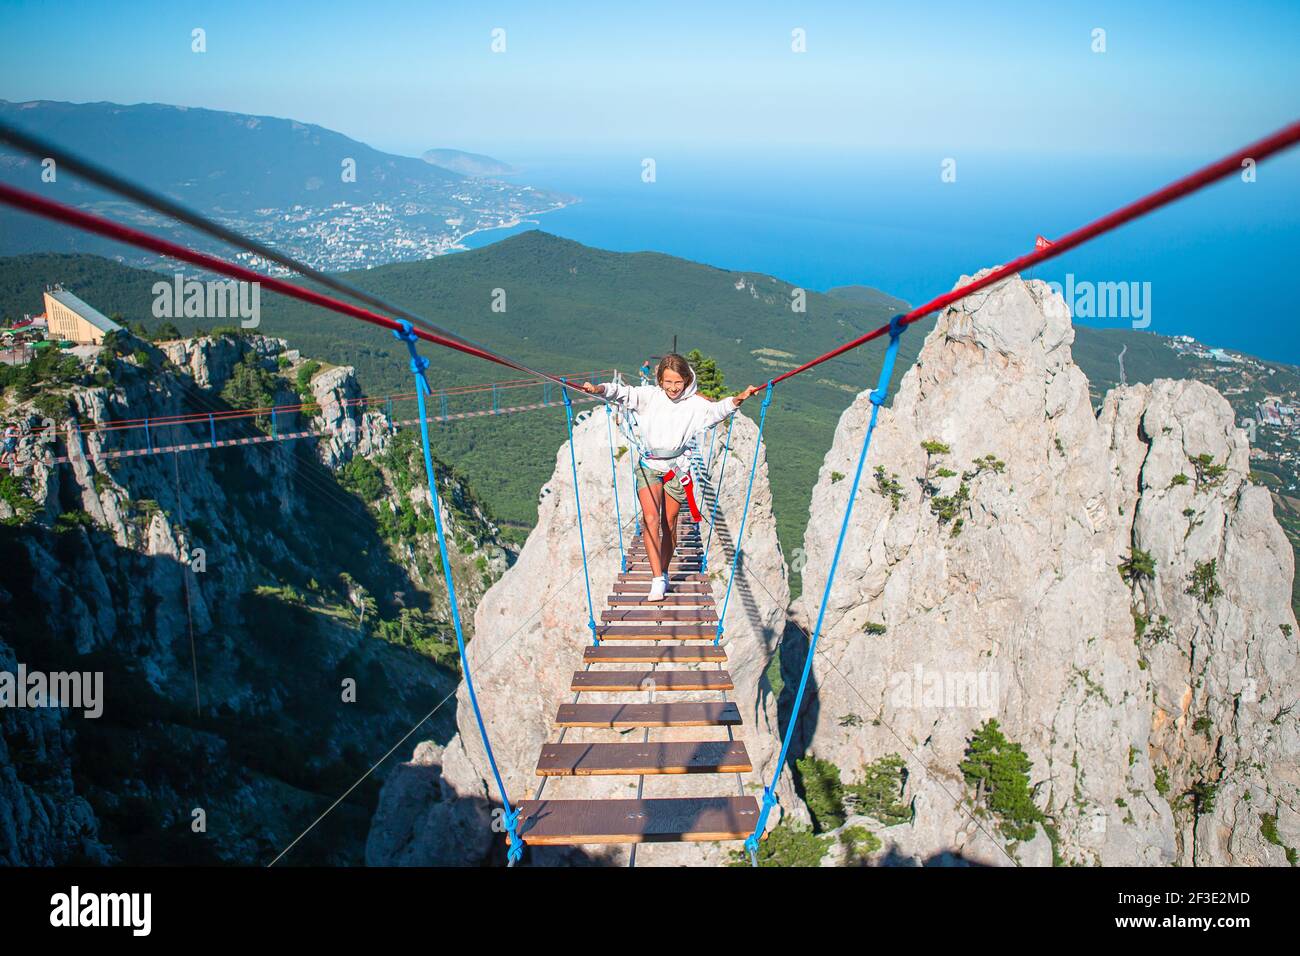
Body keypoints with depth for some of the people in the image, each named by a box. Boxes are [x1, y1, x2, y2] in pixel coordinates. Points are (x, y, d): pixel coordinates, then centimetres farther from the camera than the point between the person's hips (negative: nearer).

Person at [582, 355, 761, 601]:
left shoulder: (695, 404, -8)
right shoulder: (650, 396, -7)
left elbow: (717, 409, -20)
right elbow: (624, 392, -14)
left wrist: (737, 400, -38)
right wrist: (600, 389, -32)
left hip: (677, 468, 1)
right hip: (648, 466, -1)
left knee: (669, 524, 9)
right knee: (651, 519, -15)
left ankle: (663, 573, 29)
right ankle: (657, 579, -14)